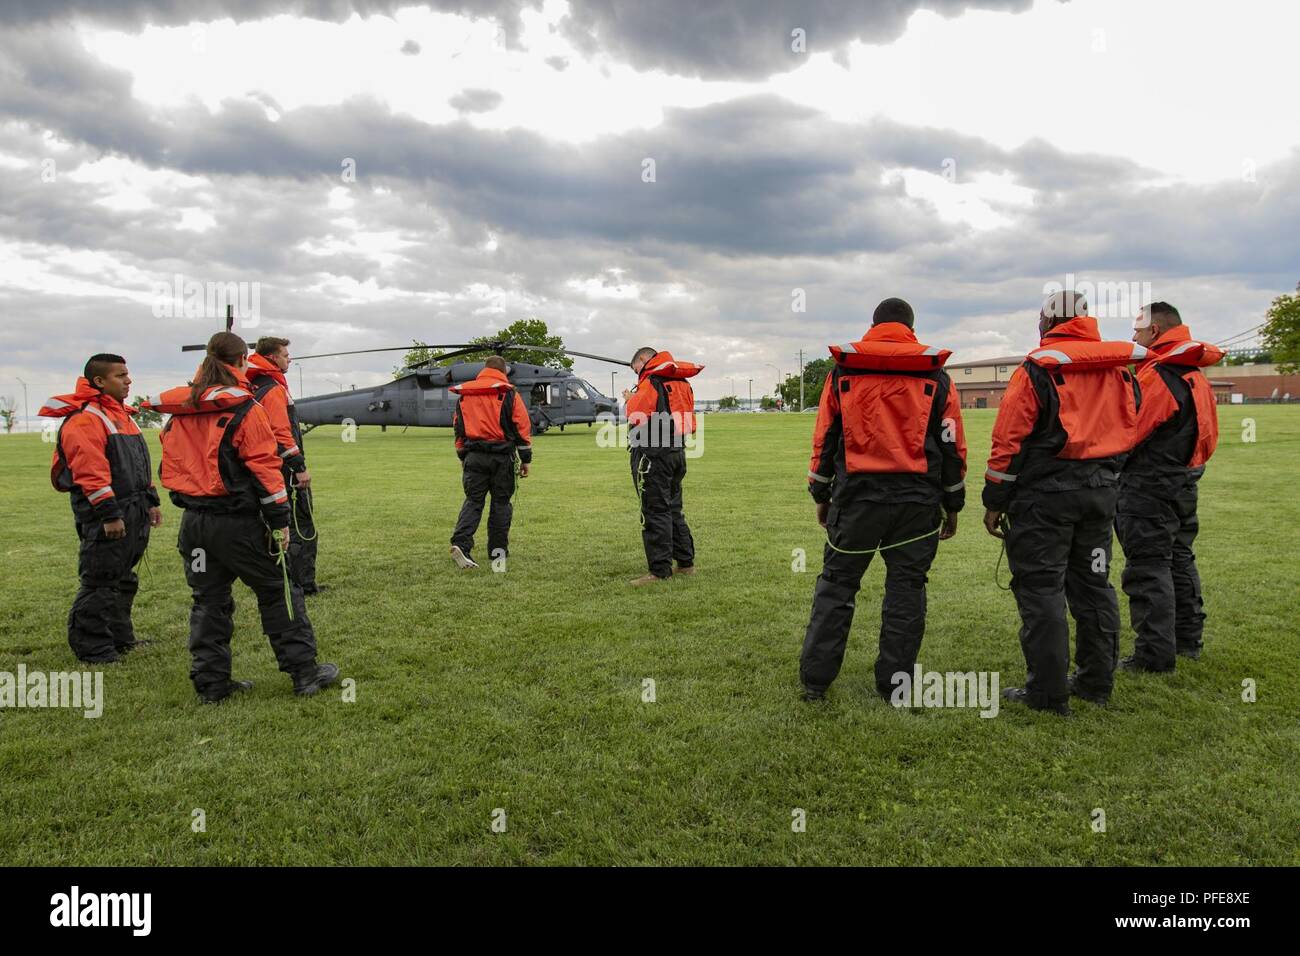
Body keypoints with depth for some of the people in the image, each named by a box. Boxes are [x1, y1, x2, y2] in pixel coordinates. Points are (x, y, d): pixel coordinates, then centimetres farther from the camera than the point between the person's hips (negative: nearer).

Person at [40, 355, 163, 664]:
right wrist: (109, 514, -23)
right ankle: (91, 647, 5)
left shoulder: (120, 414, 19)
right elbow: (90, 471, -21)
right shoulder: (84, 419, -14)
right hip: (106, 516, -10)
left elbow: (138, 464, 24)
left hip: (133, 513, 10)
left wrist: (151, 501, 22)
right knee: (100, 582, -4)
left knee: (123, 580, 18)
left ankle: (120, 638, 29)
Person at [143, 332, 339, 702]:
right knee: (278, 592, 5)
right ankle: (305, 672, 10)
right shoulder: (244, 408, -10)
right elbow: (264, 467, -12)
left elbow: (171, 461, 17)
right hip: (238, 522, -6)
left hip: (193, 520, 6)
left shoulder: (180, 409, 9)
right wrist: (279, 521, -9)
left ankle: (211, 683, 17)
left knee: (209, 600, 14)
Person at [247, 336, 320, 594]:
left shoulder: (256, 387, 17)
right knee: (302, 527, -4)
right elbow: (282, 432, -21)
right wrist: (299, 467, -21)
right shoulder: (273, 389, -14)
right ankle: (303, 584, -2)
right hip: (286, 470, -10)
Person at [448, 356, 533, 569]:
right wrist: (526, 458, 4)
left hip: (473, 457, 3)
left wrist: (462, 457, 25)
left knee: (473, 501, 5)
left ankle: (460, 543, -14)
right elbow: (522, 426, -3)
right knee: (501, 502, 9)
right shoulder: (509, 394, -1)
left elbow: (458, 427, 16)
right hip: (502, 456, -2)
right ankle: (498, 549, 13)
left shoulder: (464, 395, 11)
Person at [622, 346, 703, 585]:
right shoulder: (681, 383, 16)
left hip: (652, 452, -9)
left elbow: (636, 417, -16)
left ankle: (660, 570, -5)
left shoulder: (651, 380, -9)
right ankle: (685, 562, 22)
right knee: (673, 508, 17)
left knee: (654, 511, -6)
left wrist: (630, 399, 5)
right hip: (677, 451, 9)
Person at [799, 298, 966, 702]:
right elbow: (953, 446, 6)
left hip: (856, 497, 0)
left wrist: (821, 495, 14)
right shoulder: (937, 377, 5)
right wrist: (953, 504, 15)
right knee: (906, 587, 9)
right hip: (918, 501, 1)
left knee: (837, 582, 9)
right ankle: (895, 683, 15)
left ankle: (815, 678, 12)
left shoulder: (842, 372, 4)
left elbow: (824, 439, 5)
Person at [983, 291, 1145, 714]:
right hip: (1102, 490, 7)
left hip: (1045, 492, -6)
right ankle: (1096, 680, 24)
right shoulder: (1120, 369, 11)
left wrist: (995, 501, -7)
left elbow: (1009, 439, -12)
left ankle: (1047, 692, 1)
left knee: (1041, 588, -2)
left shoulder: (1038, 368, -9)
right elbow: (1130, 431, 16)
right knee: (1093, 584, 15)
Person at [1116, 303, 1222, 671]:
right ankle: (1187, 639, 29)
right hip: (1184, 484, 10)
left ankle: (1155, 654, -1)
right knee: (1179, 560, 19)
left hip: (1148, 488, -10)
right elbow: (1207, 434, 18)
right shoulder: (1197, 375, 12)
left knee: (1148, 569, -4)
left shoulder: (1155, 375, -19)